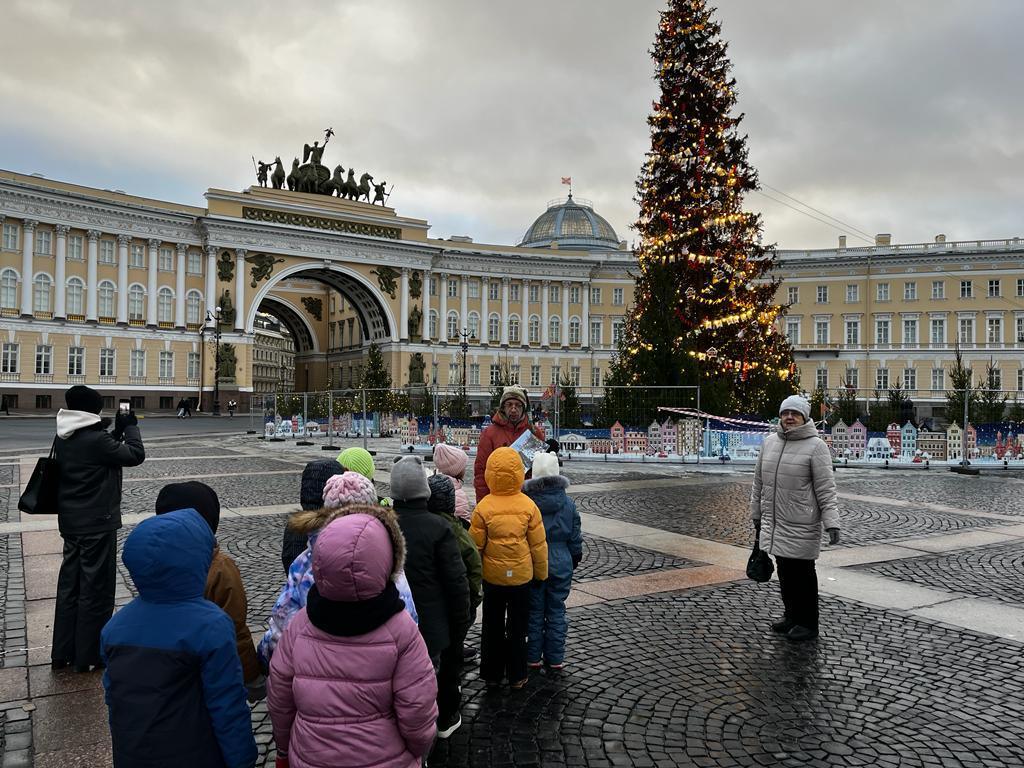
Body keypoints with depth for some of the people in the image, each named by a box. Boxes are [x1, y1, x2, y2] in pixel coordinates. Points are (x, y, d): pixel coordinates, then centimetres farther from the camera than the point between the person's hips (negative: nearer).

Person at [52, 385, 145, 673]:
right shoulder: (96, 439, -21)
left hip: (70, 522, 9)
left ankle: (62, 652, 24)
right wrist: (129, 427, -2)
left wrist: (117, 432, 10)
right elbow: (135, 455, -14)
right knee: (95, 589, 3)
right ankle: (88, 655, 12)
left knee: (69, 585, 15)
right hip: (97, 524, -9)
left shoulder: (64, 439, 6)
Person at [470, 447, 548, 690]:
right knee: (517, 627, 14)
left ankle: (491, 675, 24)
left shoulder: (483, 508, -15)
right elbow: (538, 545, -4)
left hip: (492, 577, 0)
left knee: (492, 626, 15)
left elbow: (475, 546, -7)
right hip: (522, 576, 0)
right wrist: (542, 573, 10)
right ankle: (516, 676, 22)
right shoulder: (528, 506, -12)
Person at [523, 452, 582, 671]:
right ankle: (555, 658, 20)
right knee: (556, 612, 13)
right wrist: (575, 560, 17)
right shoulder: (568, 504, -6)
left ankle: (533, 657, 20)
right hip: (561, 565, 2)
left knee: (534, 611, 11)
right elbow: (575, 538, 2)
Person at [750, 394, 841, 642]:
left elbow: (826, 489, -12)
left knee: (802, 573, 3)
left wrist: (831, 522, -19)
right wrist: (757, 514, 18)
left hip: (801, 526, -6)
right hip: (774, 523, 6)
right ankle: (791, 616, 32)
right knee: (784, 571, 16)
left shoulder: (815, 446, -10)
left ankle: (808, 623, 18)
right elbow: (759, 481, 15)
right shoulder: (770, 442, 7)